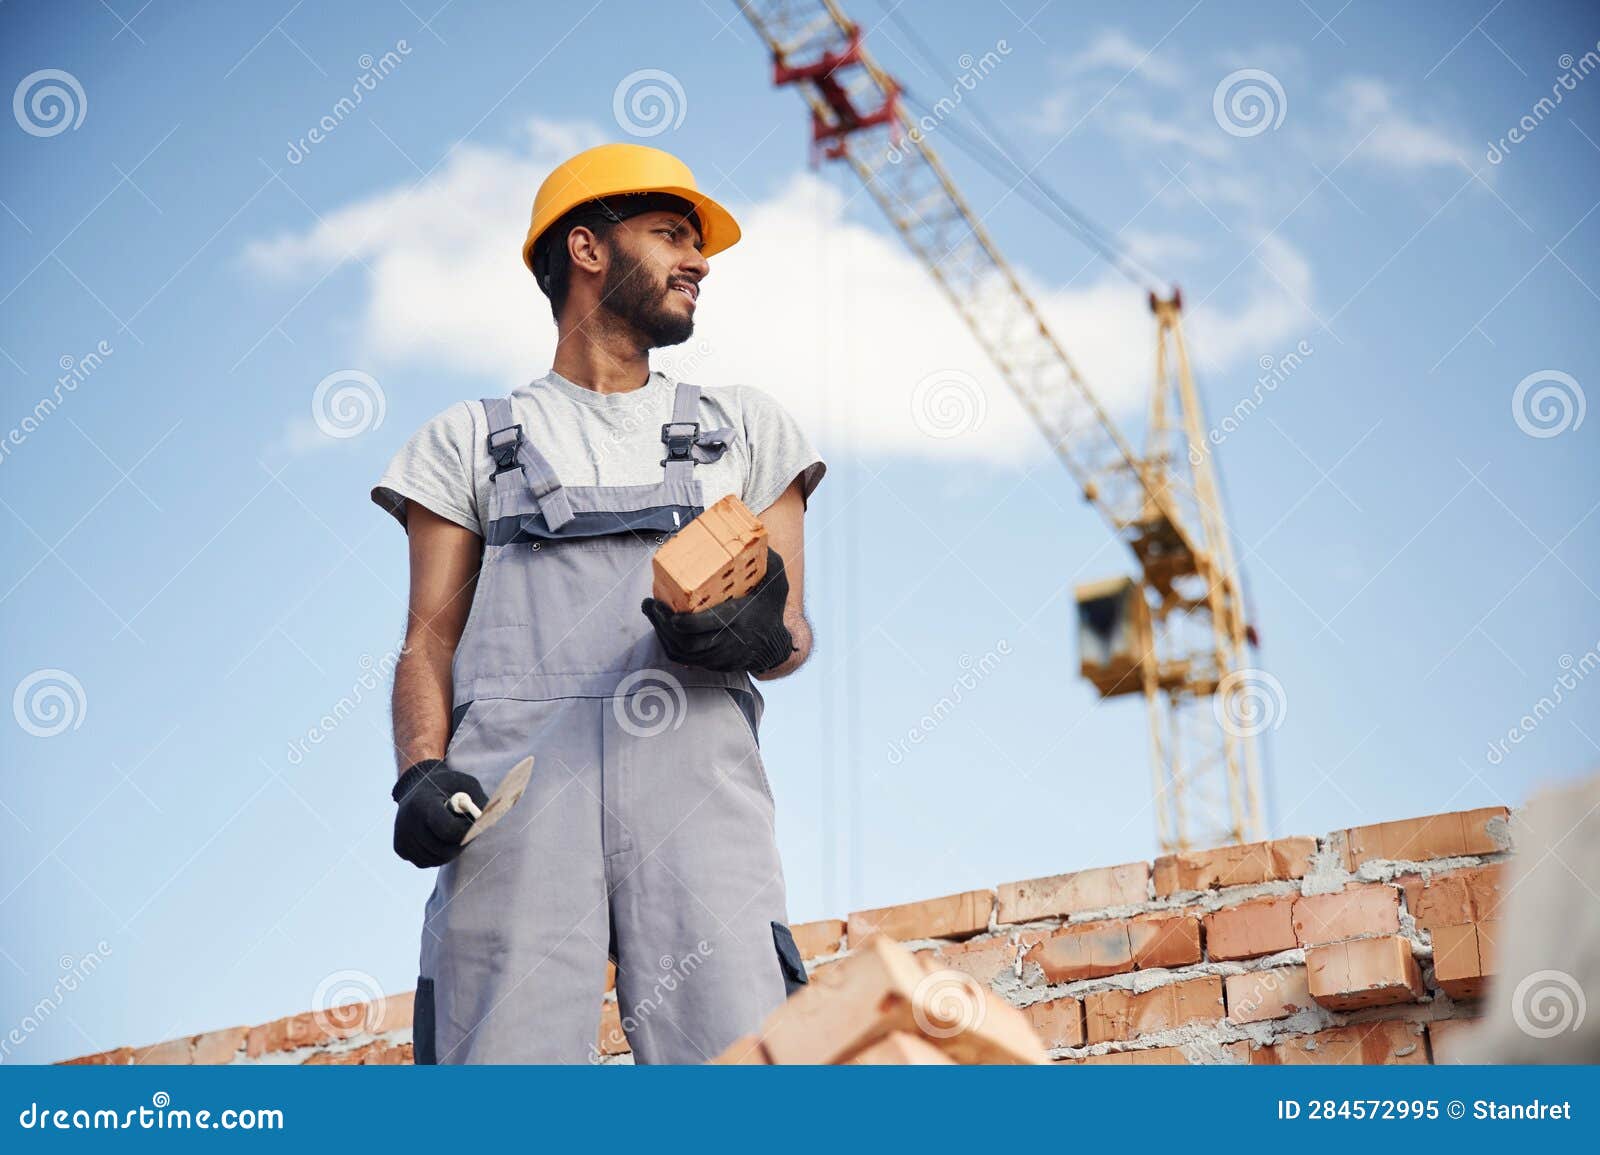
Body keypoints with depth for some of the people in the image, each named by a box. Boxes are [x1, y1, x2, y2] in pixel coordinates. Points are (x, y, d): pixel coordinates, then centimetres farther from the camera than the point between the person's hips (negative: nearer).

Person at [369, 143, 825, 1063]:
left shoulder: (743, 427, 27)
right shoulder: (472, 441, 23)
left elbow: (793, 629, 20)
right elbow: (431, 640, 14)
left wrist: (762, 635, -5)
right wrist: (423, 772, -5)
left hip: (695, 775, 1)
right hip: (516, 782, 0)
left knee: (738, 1050, -19)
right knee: (506, 1053, -15)